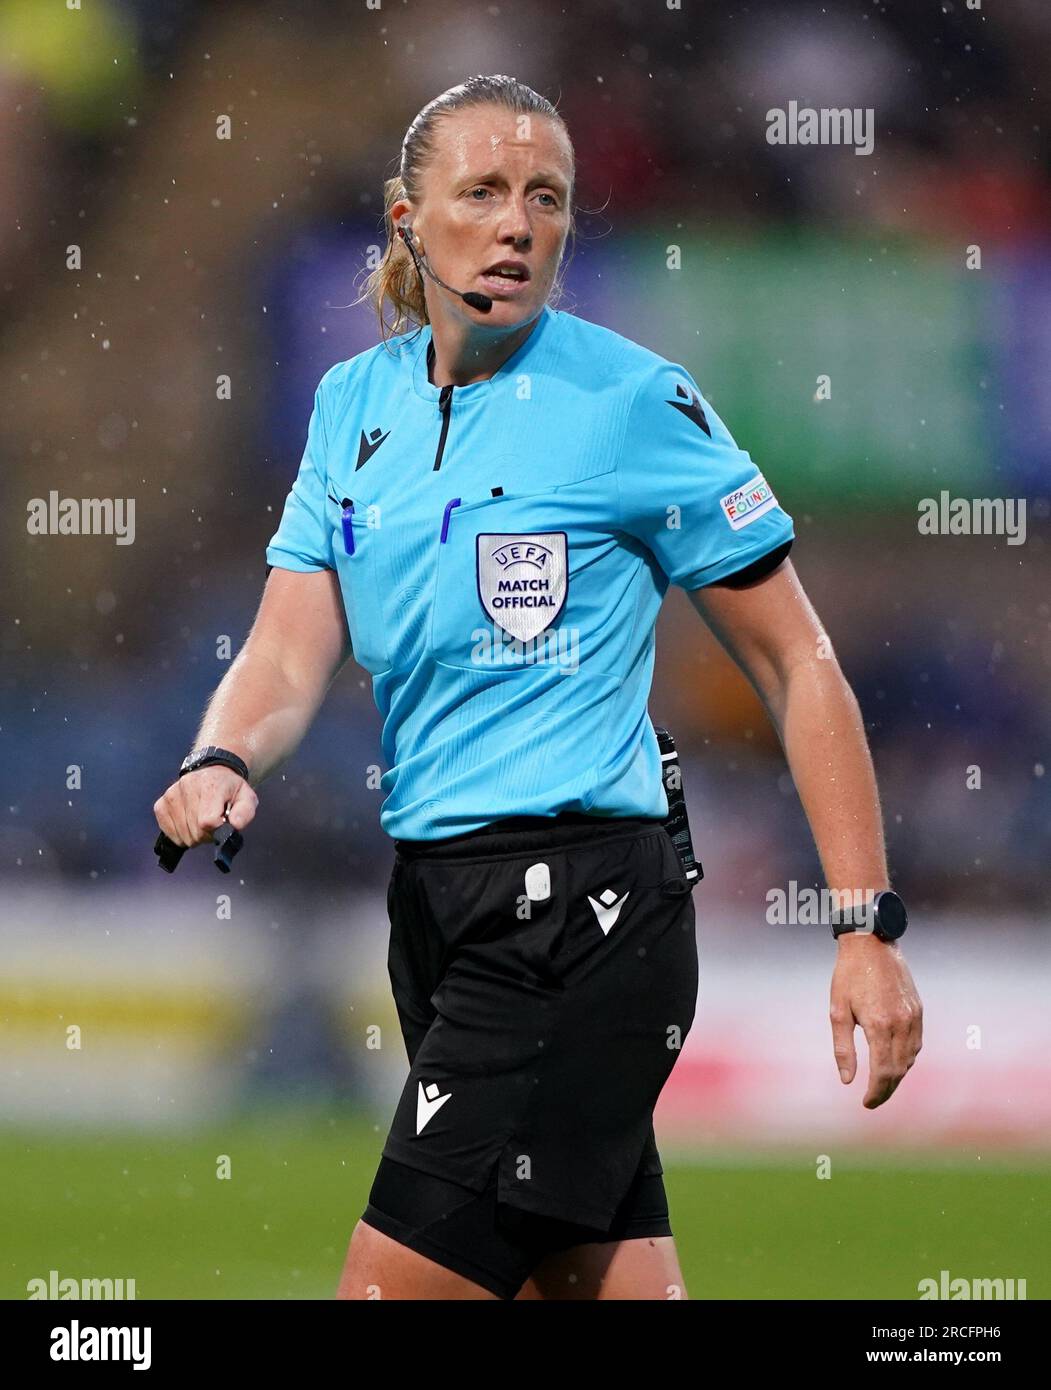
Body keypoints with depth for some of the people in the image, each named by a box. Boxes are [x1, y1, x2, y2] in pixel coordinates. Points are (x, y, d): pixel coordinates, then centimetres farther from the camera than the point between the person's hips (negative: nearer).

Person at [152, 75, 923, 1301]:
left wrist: (867, 926, -10)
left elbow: (797, 667, -4)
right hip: (434, 908, 7)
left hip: (580, 913, -7)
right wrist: (223, 765, -20)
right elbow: (290, 655, 3)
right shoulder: (355, 404, 10)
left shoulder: (634, 404, -8)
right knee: (612, 1284, 9)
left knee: (394, 1288, -12)